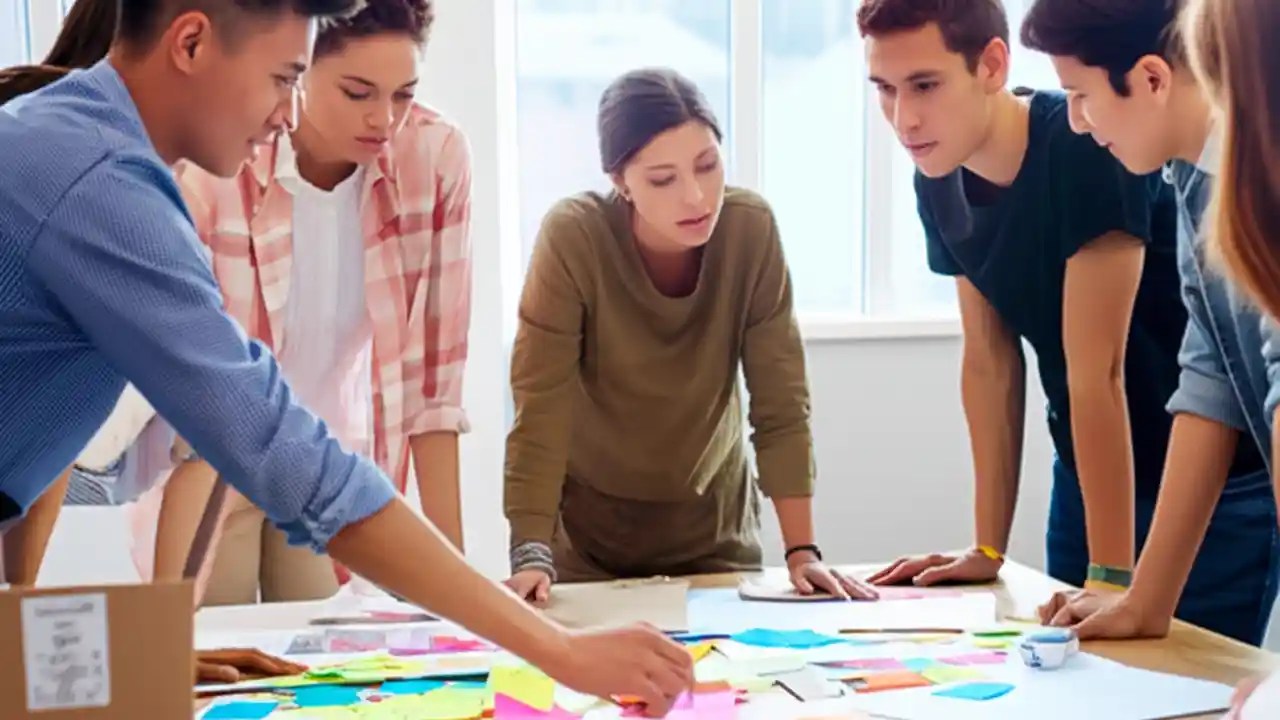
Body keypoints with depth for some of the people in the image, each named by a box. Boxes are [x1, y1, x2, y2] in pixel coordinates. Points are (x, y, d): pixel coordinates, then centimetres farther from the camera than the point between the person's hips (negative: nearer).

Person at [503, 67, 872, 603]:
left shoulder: (750, 228, -18)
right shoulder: (572, 237, -24)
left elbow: (781, 403, -16)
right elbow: (540, 410, -24)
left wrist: (801, 550, -19)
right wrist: (531, 554, -31)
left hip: (714, 526, 2)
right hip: (588, 533, -2)